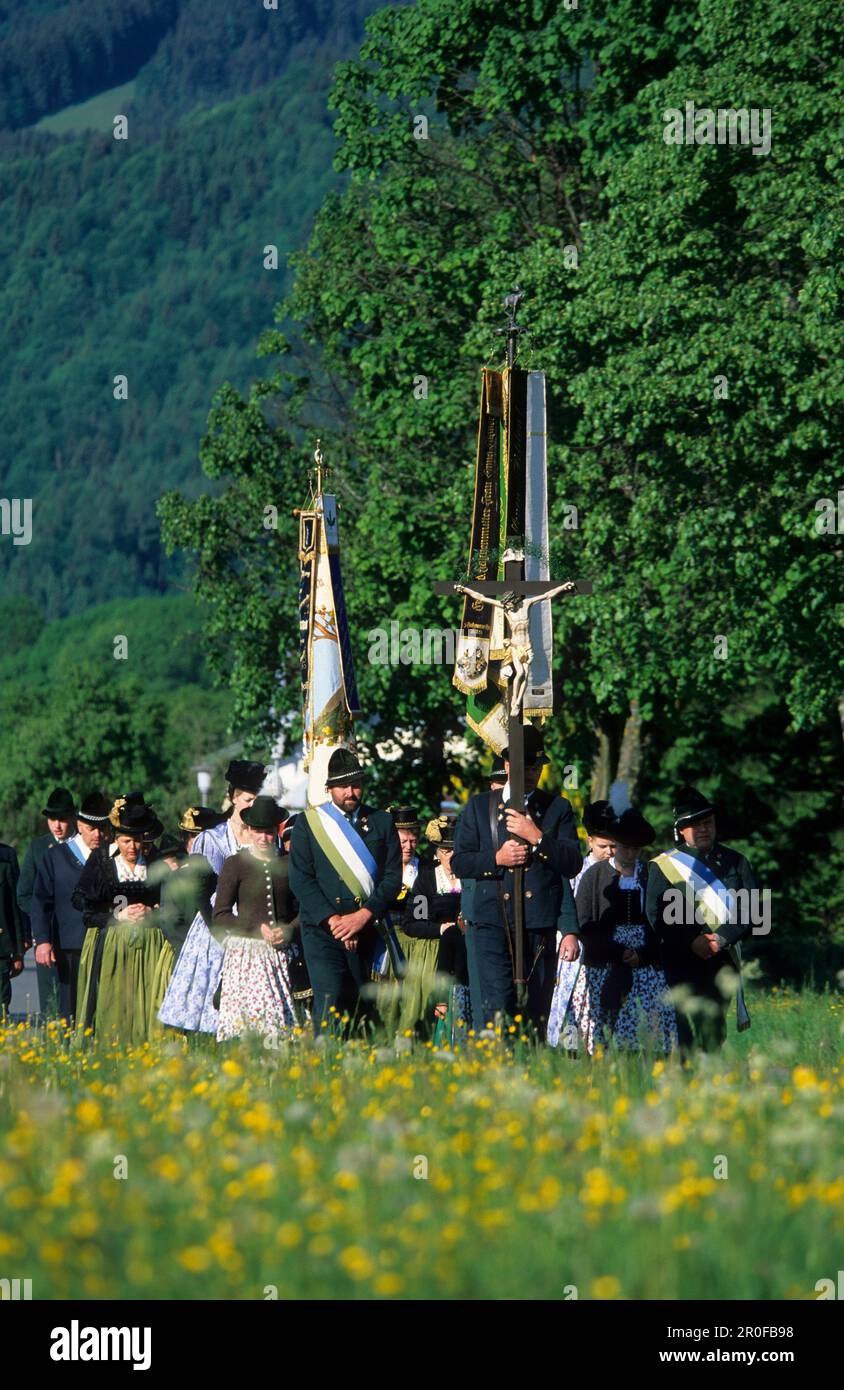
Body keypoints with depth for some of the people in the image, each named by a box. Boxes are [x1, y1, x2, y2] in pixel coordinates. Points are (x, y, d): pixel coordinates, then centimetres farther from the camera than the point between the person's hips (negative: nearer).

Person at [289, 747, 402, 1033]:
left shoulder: (382, 822, 11)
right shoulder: (309, 822, 6)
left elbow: (393, 877, 4)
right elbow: (301, 879, -2)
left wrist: (362, 916, -10)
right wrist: (333, 920, -12)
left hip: (366, 931, 3)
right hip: (322, 930, -3)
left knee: (360, 1007, 3)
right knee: (330, 1001, -17)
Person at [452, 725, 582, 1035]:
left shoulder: (558, 808, 13)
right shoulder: (480, 807, 13)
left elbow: (572, 865, 3)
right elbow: (460, 863, 9)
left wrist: (537, 838, -10)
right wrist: (496, 858, -8)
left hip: (540, 927, 1)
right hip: (493, 924, -1)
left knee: (535, 1015, 2)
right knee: (496, 1011, -15)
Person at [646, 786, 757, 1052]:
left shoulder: (735, 862, 12)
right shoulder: (663, 866, 4)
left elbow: (752, 906, 4)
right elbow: (656, 915, -3)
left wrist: (723, 938, -9)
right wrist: (692, 942, -13)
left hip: (723, 959, 3)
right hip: (682, 962, -3)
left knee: (716, 1034, 3)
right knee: (690, 1030, -12)